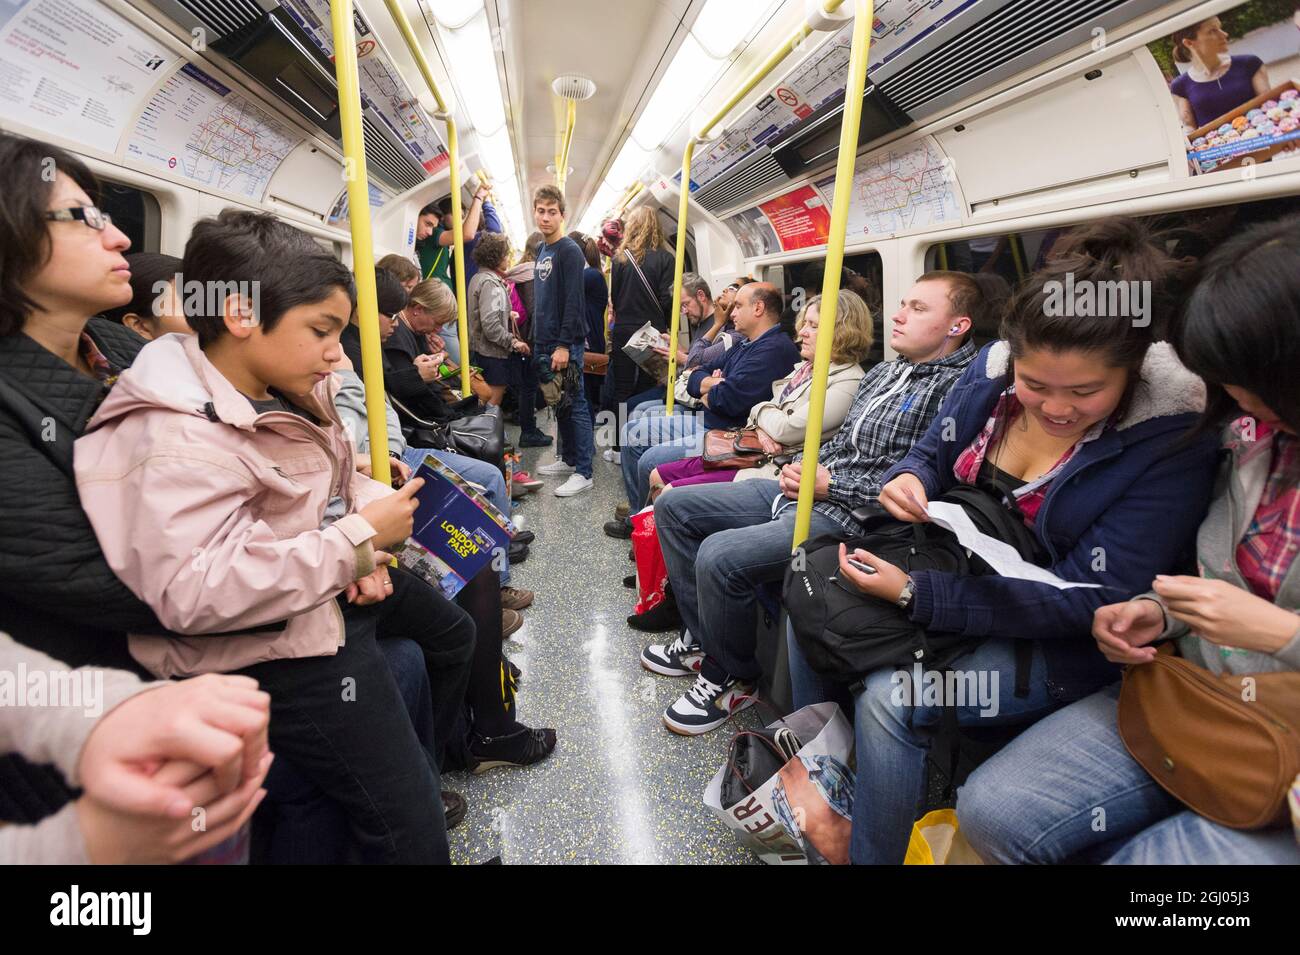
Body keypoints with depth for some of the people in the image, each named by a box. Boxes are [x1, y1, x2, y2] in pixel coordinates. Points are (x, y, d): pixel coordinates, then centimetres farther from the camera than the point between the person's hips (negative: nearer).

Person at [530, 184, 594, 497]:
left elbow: (573, 302, -17)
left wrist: (564, 345, -21)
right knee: (559, 404, 15)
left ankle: (583, 472, 0)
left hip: (566, 343, -8)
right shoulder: (541, 250, 15)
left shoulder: (570, 251, -10)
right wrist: (536, 337, 17)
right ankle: (568, 458, 27)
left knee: (575, 405, -5)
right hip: (546, 342, 9)